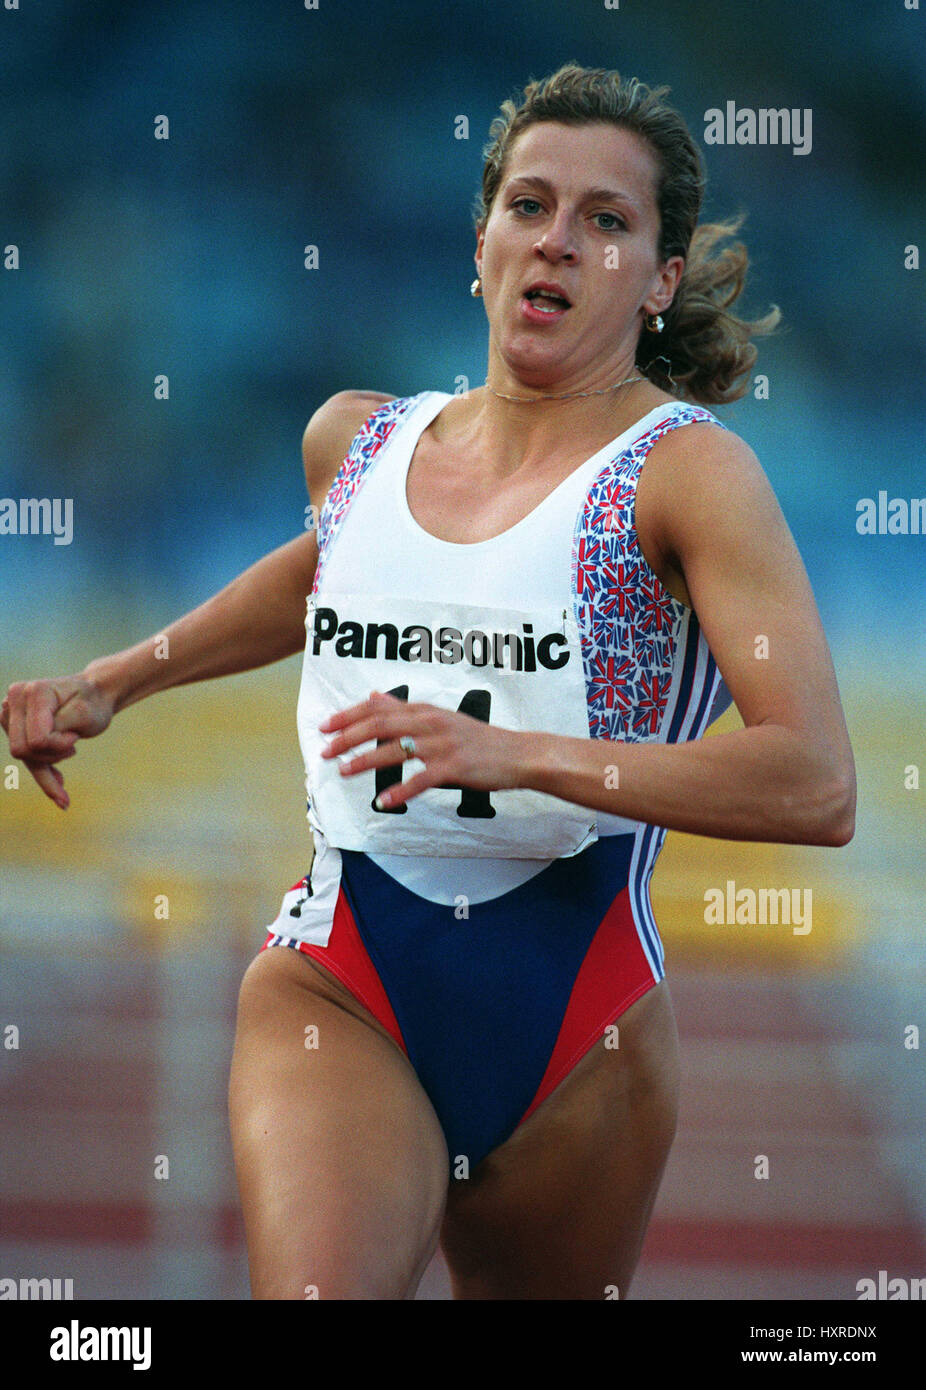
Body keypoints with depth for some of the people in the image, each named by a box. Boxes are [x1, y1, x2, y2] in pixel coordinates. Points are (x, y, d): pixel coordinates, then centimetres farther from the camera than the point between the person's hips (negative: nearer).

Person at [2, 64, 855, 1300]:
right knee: (316, 1288, -27)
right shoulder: (356, 439, 11)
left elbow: (816, 786, -18)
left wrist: (518, 755, -25)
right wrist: (107, 684, 32)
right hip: (337, 991, 2)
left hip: (574, 1014, -1)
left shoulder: (687, 469, -5)